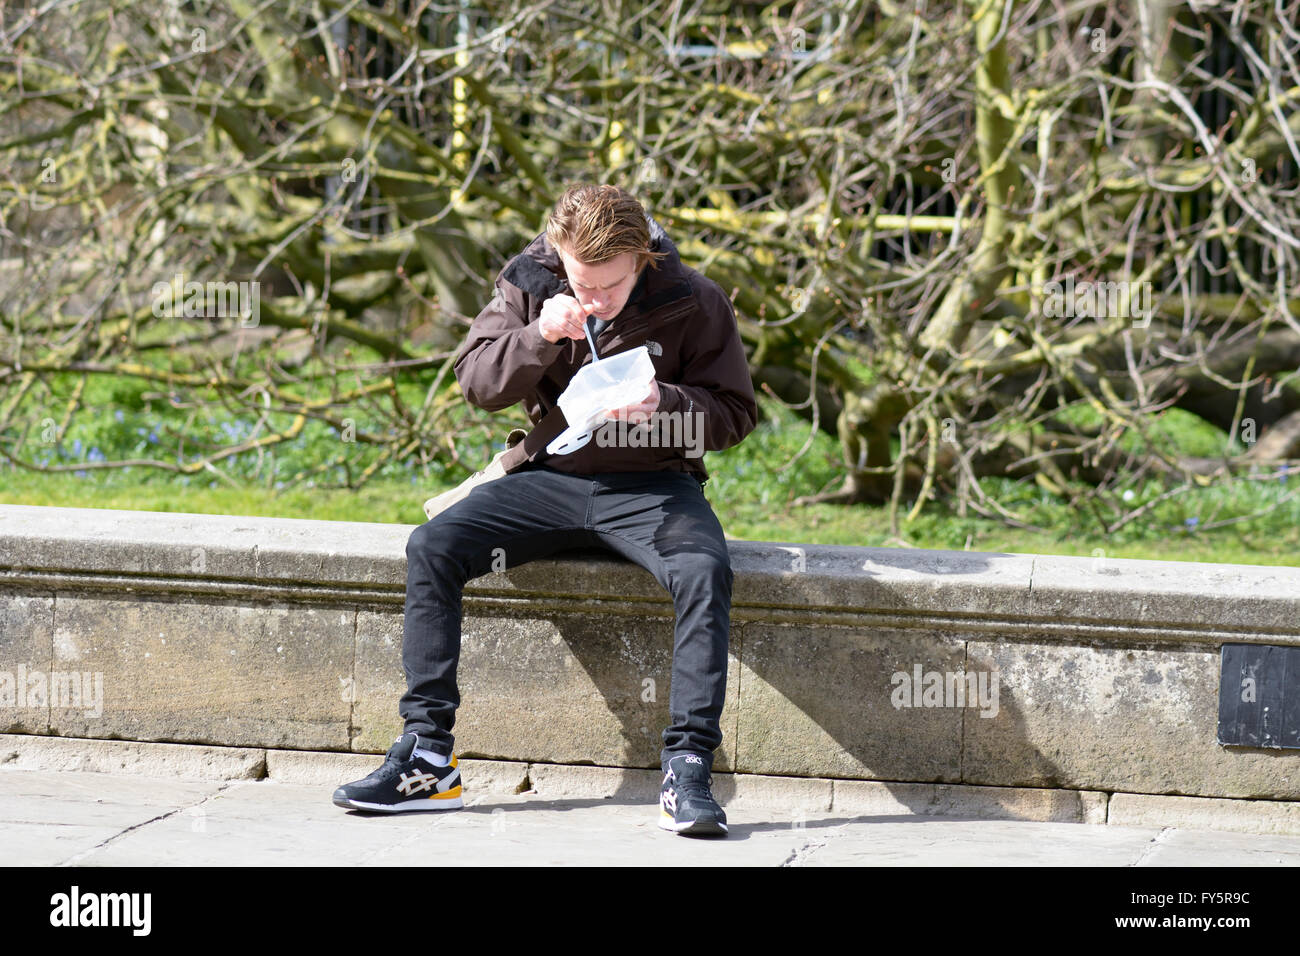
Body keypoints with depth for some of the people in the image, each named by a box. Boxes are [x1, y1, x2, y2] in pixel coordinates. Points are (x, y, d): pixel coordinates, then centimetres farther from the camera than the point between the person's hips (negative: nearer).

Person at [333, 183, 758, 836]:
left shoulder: (693, 302, -8)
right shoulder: (530, 285, -2)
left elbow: (736, 413, -3)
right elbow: (476, 383, -5)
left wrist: (664, 404, -23)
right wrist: (538, 336, -23)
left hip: (651, 486, -3)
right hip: (554, 478, 3)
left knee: (704, 571, -35)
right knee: (432, 548, -20)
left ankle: (687, 768, -33)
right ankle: (426, 756, -18)